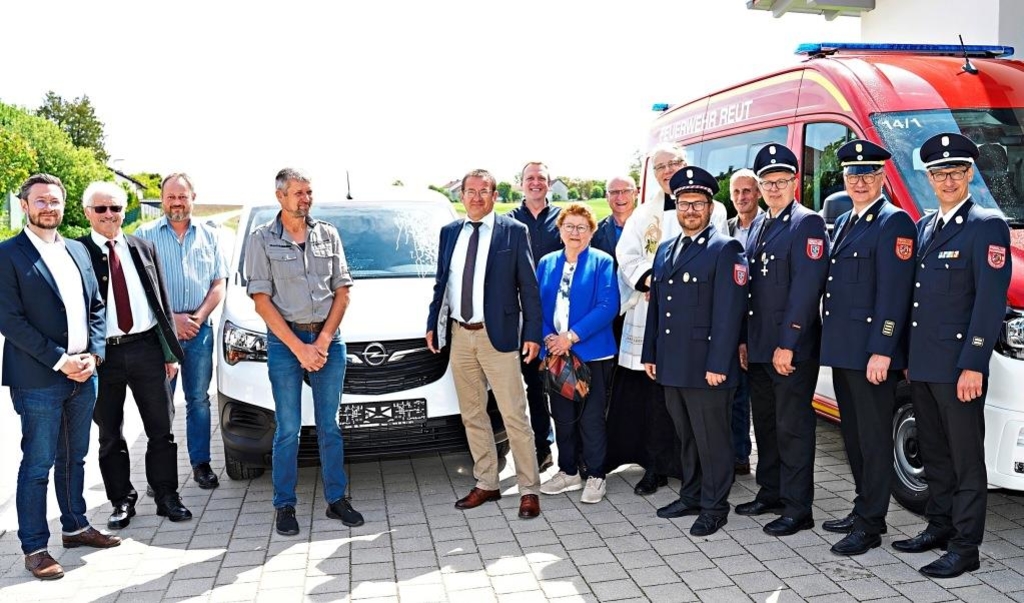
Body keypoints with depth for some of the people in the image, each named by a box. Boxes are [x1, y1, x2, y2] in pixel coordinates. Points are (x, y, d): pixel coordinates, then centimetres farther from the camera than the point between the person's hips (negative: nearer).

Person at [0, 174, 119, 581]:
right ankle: (34, 547, 16)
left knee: (74, 458, 17)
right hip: (38, 380, -6)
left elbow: (96, 306, 12)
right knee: (38, 464, 3)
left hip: (83, 375, 6)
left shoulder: (78, 251, 12)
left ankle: (75, 527, 31)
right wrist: (59, 361, -16)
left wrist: (93, 354, -3)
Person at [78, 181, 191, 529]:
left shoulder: (143, 248, 8)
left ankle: (166, 497, 21)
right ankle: (122, 500, 25)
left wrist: (170, 351, 6)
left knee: (161, 428, 8)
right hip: (102, 354, -2)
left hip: (146, 347, 2)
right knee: (110, 435, 11)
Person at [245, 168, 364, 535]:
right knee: (288, 430, 3)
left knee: (330, 426, 9)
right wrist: (300, 347, -11)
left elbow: (342, 292, 5)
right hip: (284, 341, -2)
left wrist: (322, 342, -6)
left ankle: (337, 498, 20)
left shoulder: (328, 235, 7)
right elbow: (262, 301, -6)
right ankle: (285, 506, 16)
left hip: (328, 339, 3)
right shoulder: (262, 239, -1)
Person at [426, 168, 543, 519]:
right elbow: (441, 282, 15)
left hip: (497, 334, -5)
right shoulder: (449, 232, 11)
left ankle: (529, 489, 10)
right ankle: (486, 484, 27)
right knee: (472, 414, 13)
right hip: (459, 335, 5)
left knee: (514, 416, -2)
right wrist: (433, 324, 9)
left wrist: (532, 333, -9)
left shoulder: (514, 232, -3)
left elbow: (529, 286, -4)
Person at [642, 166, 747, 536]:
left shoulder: (725, 249, -7)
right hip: (671, 365, 7)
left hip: (706, 365, -7)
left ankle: (714, 507, 17)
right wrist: (650, 354, 13)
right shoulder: (665, 250, 15)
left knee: (711, 438, 3)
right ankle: (691, 496, 31)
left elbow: (729, 311, -14)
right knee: (686, 435, 17)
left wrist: (718, 364, -18)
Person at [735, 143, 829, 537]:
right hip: (759, 348, 8)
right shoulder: (758, 228, 16)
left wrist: (787, 344, -21)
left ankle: (797, 509, 9)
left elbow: (805, 288, -18)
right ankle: (770, 493, 30)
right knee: (765, 423, 16)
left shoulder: (808, 223, -10)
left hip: (792, 349, -8)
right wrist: (744, 340, 12)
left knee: (792, 427, -1)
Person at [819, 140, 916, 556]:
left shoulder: (894, 222, -8)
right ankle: (863, 509, 29)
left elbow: (893, 292, -16)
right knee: (854, 435, 16)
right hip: (842, 350, 9)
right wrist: (831, 342, 16)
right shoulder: (843, 223, 18)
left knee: (874, 437, 0)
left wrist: (882, 350, -20)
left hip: (872, 352, -8)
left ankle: (870, 524, 9)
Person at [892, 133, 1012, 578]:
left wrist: (973, 365, -19)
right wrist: (908, 356, 15)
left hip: (958, 368, -7)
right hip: (921, 365, 7)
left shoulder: (987, 226, -8)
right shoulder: (923, 227, 15)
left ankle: (965, 547, 11)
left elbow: (991, 300, -15)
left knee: (966, 459, 2)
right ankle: (939, 528, 30)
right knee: (934, 454, 17)